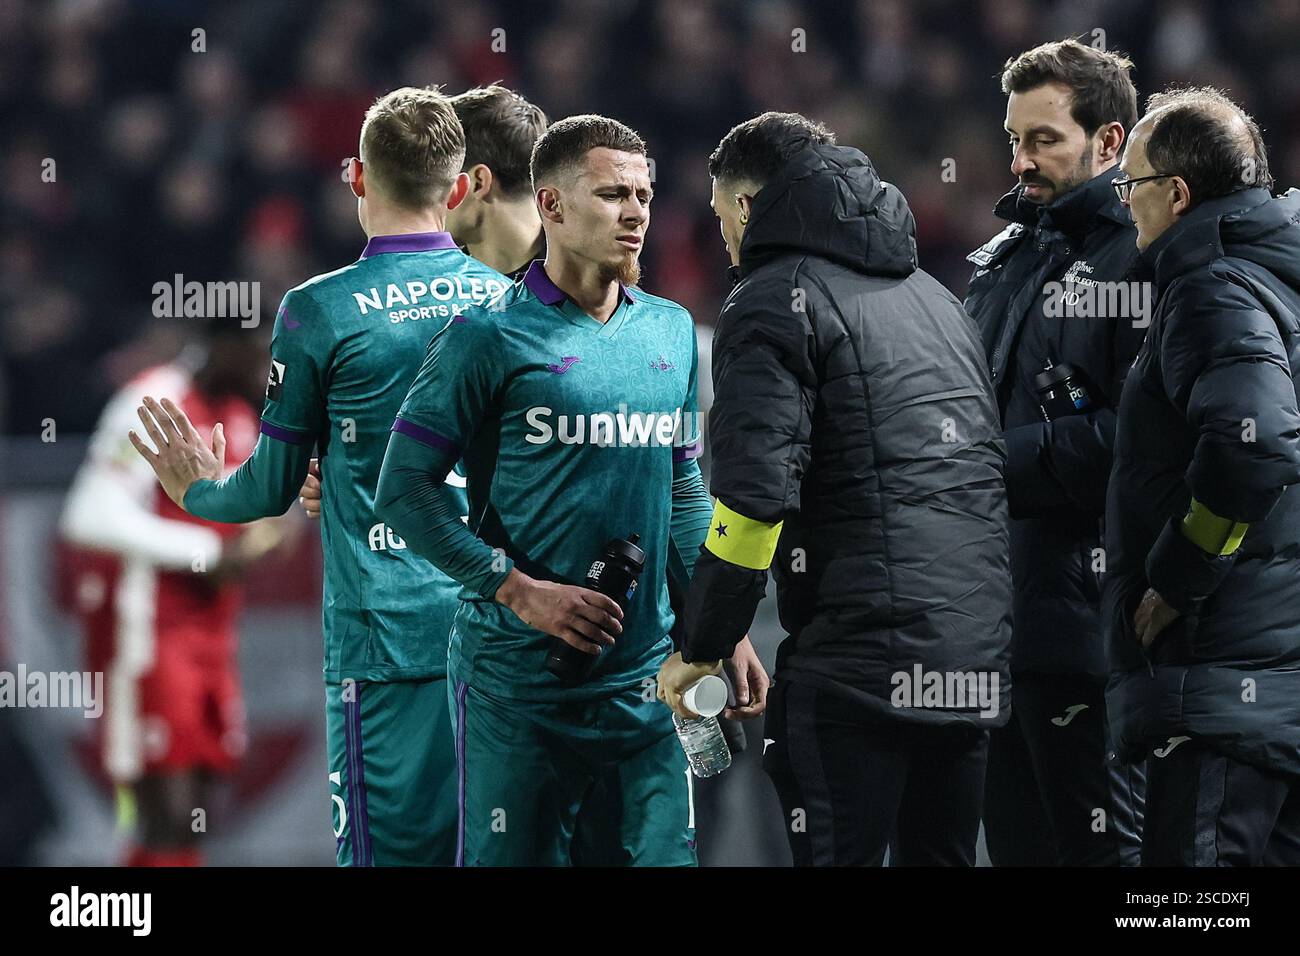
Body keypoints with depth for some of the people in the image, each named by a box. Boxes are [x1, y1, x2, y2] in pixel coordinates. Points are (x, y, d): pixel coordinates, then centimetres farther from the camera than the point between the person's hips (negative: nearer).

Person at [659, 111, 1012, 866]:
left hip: (861, 657, -8)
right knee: (939, 857, 14)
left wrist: (703, 648, -6)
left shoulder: (776, 299, -3)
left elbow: (756, 493, -14)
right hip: (977, 654, 8)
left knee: (838, 855, -6)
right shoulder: (932, 294, 24)